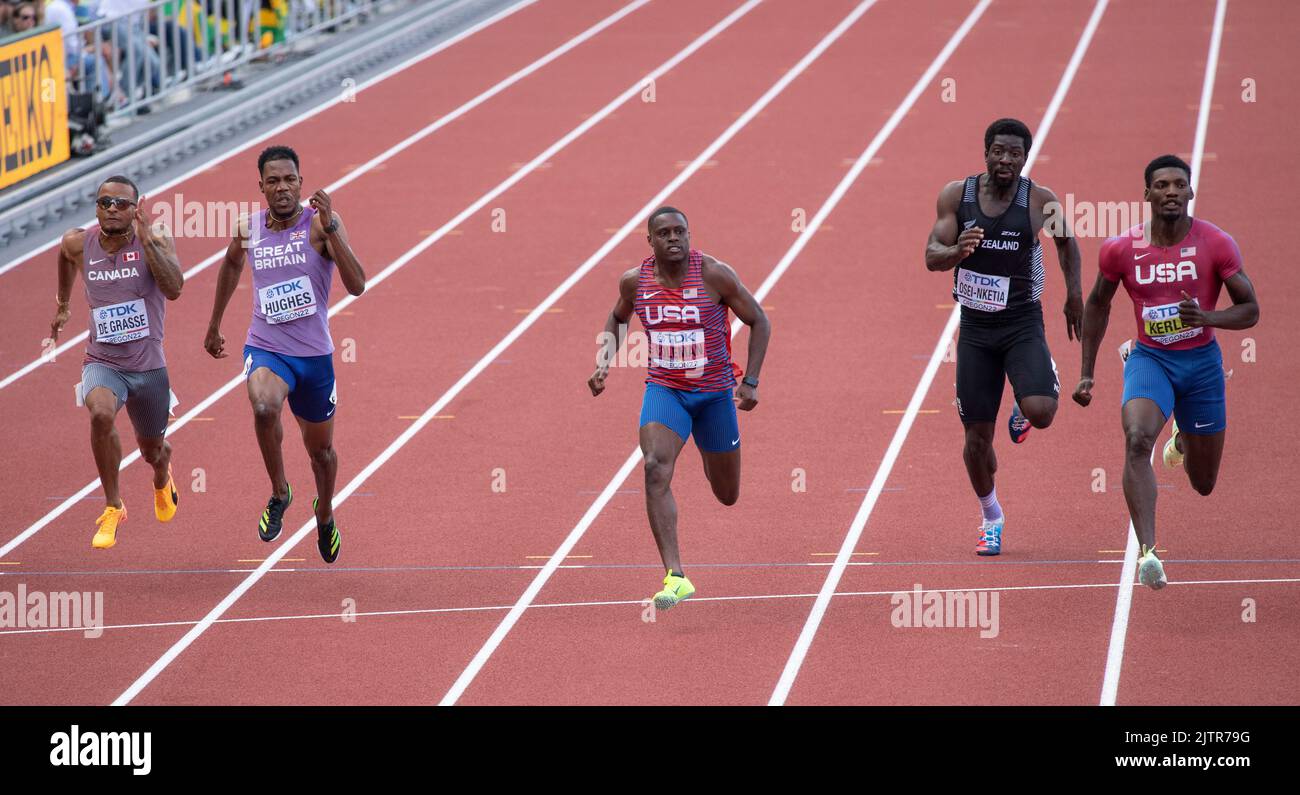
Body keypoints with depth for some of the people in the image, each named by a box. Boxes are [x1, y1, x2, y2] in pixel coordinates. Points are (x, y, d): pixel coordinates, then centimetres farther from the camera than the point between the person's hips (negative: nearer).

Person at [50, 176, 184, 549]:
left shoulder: (155, 240, -12)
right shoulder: (78, 244, -4)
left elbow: (173, 288, -28)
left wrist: (147, 239, -32)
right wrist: (63, 305, 33)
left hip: (148, 365, 0)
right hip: (102, 362, 0)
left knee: (152, 452, 18)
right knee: (101, 413, -34)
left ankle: (162, 477, 60)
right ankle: (113, 507, -17)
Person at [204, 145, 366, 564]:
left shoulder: (320, 224, -12)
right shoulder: (249, 229, -1)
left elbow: (357, 285, -23)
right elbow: (231, 266, 23)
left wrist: (331, 229, -32)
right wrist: (214, 325, 30)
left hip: (314, 355, 0)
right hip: (265, 349, 1)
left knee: (320, 448, 17)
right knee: (264, 408, -33)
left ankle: (325, 515, 49)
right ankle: (279, 494, -10)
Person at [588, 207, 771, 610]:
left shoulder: (715, 275, -16)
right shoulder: (635, 281, -7)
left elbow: (759, 322, -6)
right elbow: (617, 318, 16)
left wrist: (750, 382, -12)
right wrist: (604, 361, 0)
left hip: (715, 392, -1)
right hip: (664, 389, 1)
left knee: (727, 496, 13)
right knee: (656, 469, -27)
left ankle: (709, 453, 54)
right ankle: (675, 577, -30)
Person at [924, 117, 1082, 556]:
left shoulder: (1040, 201, -8)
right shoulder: (956, 195, -5)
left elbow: (1066, 241, 11)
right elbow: (932, 256, -8)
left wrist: (1074, 296, 10)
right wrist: (957, 251, -30)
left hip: (1023, 325, -1)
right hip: (975, 328, 2)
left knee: (1040, 413, -24)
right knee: (977, 435, 3)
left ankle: (1024, 406, 16)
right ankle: (990, 517, 28)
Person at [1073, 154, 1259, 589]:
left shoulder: (1216, 244, -12)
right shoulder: (1121, 250, -8)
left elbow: (1250, 310, -5)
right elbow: (1098, 305, 10)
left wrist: (1208, 318, -26)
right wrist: (1086, 374, 9)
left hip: (1202, 362, 1)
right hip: (1149, 359, -1)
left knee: (1203, 484, 13)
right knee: (1137, 440, -32)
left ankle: (1182, 439, 52)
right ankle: (1147, 553, -39)